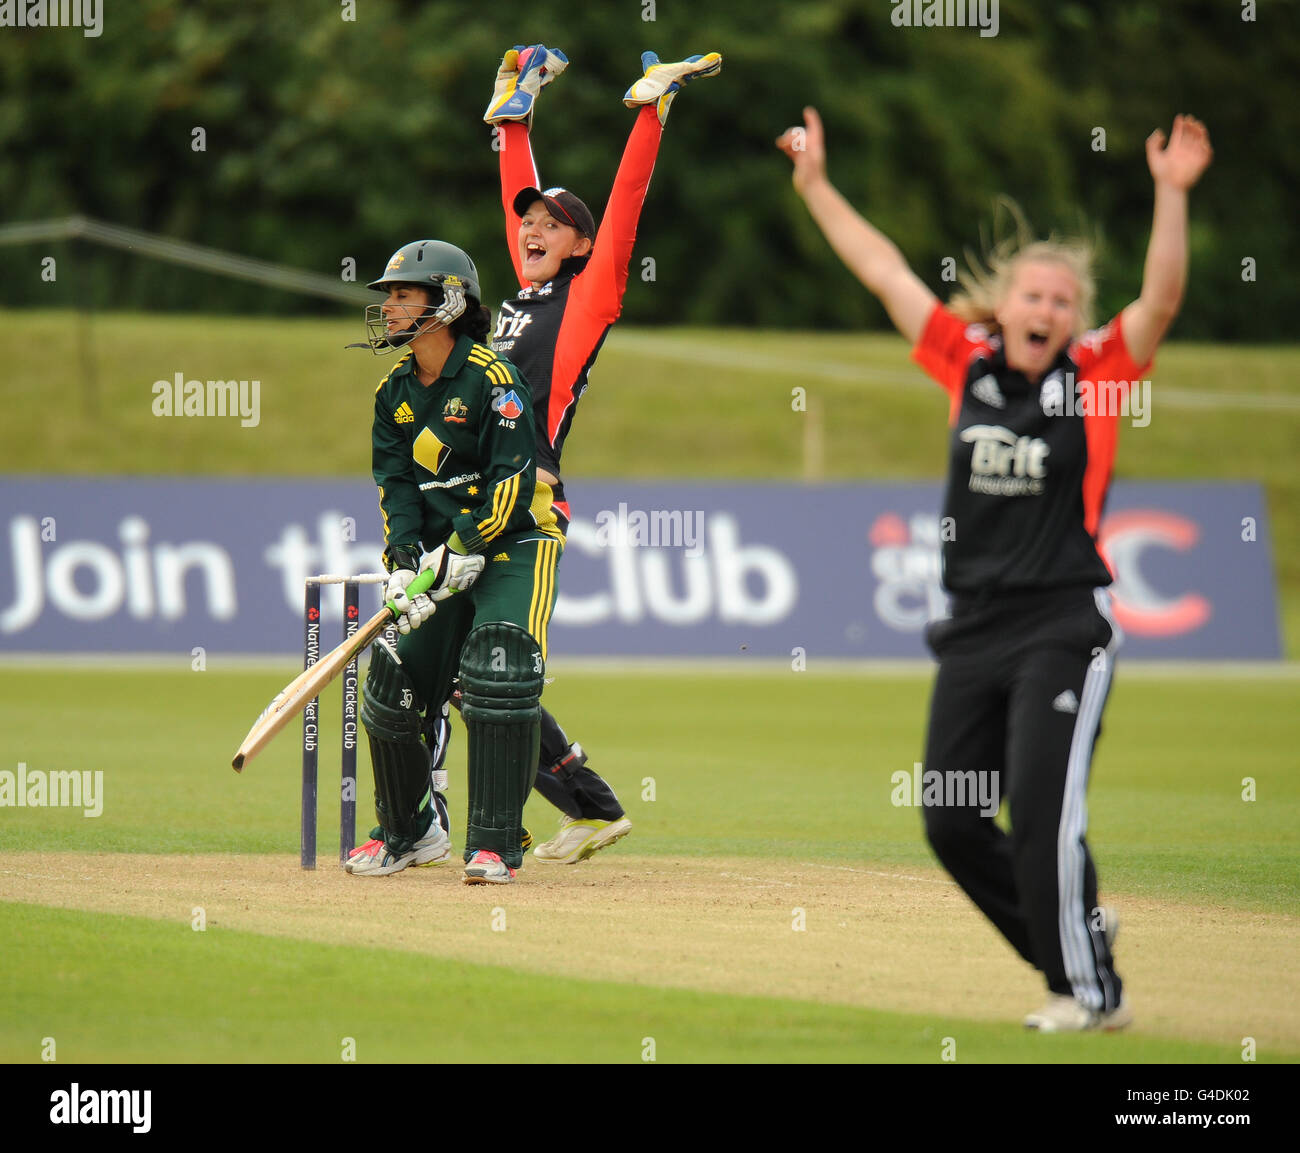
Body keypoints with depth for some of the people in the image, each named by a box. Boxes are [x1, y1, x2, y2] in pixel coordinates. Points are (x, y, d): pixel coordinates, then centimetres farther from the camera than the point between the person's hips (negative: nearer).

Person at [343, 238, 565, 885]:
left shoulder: (492, 379, -15)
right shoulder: (396, 389, 7)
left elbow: (512, 480, -19)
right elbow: (395, 480, 7)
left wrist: (460, 554, -24)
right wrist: (404, 561, -8)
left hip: (516, 544, -7)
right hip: (446, 548, 7)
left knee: (497, 678, -25)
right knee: (390, 686, 1)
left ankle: (495, 847, -20)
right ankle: (410, 833, 22)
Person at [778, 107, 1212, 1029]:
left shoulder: (1097, 374, -3)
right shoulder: (966, 363, 6)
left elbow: (1162, 300, -16)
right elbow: (884, 272, 11)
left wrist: (1172, 195, -28)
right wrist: (816, 184, 12)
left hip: (1065, 626, -5)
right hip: (974, 629, 5)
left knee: (1043, 811, -13)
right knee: (953, 822, 6)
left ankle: (1093, 990, -2)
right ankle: (1073, 937, 24)